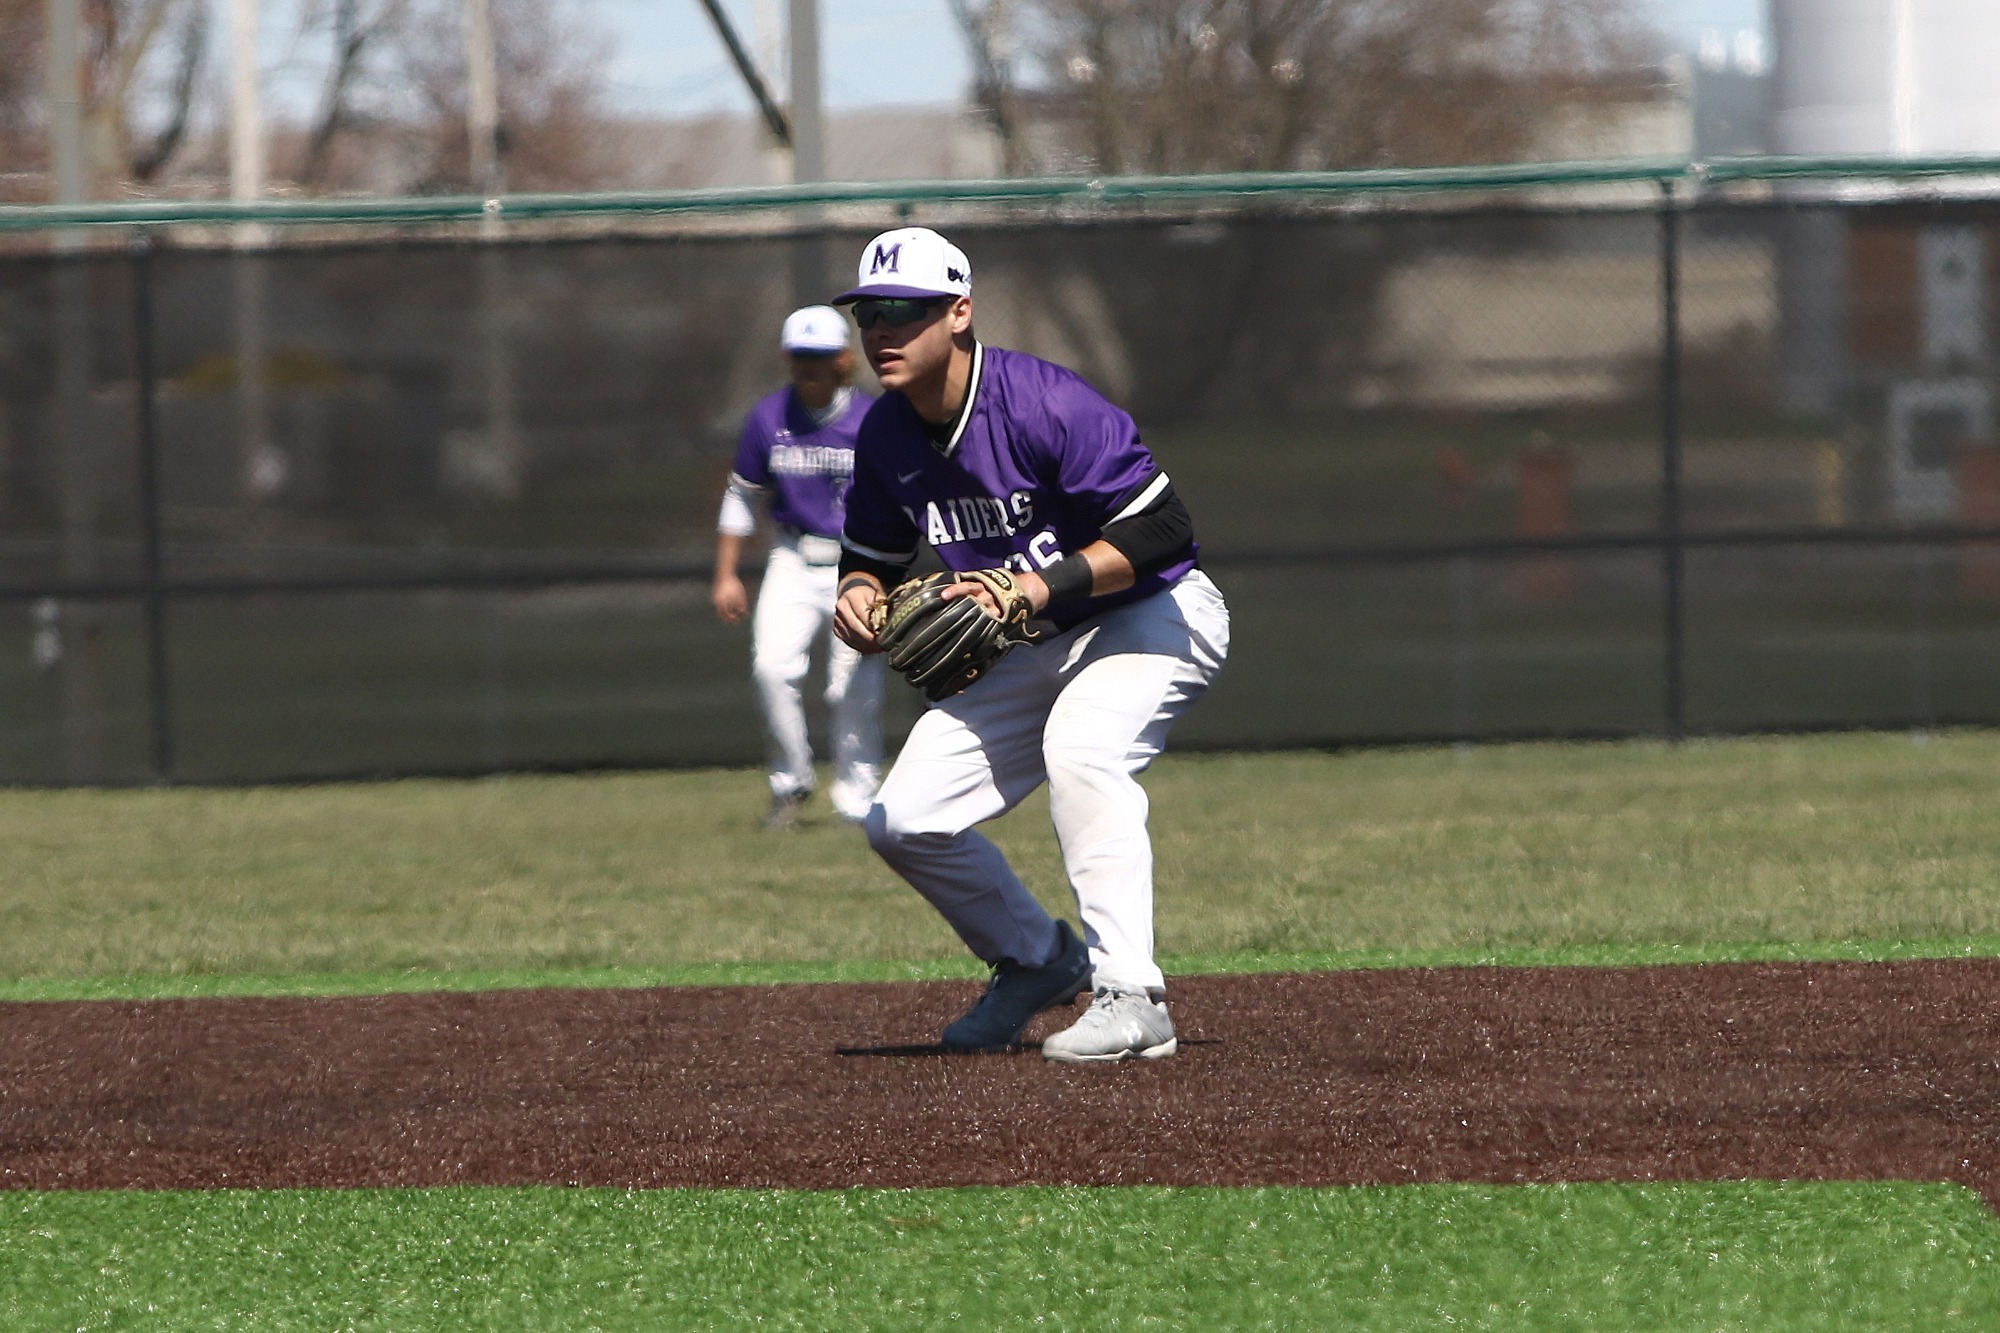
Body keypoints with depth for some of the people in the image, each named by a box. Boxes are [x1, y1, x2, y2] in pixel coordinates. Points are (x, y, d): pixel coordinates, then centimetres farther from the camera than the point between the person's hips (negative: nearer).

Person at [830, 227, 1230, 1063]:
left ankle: (1130, 998, -35)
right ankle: (1038, 962, 24)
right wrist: (860, 595, -15)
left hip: (1156, 616, -7)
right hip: (1039, 649, 7)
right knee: (902, 822, -1)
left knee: (1080, 746, -37)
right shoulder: (886, 436, -6)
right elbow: (874, 555, 9)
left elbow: (1161, 531, -28)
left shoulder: (1043, 404, -27)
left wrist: (1046, 585, -37)